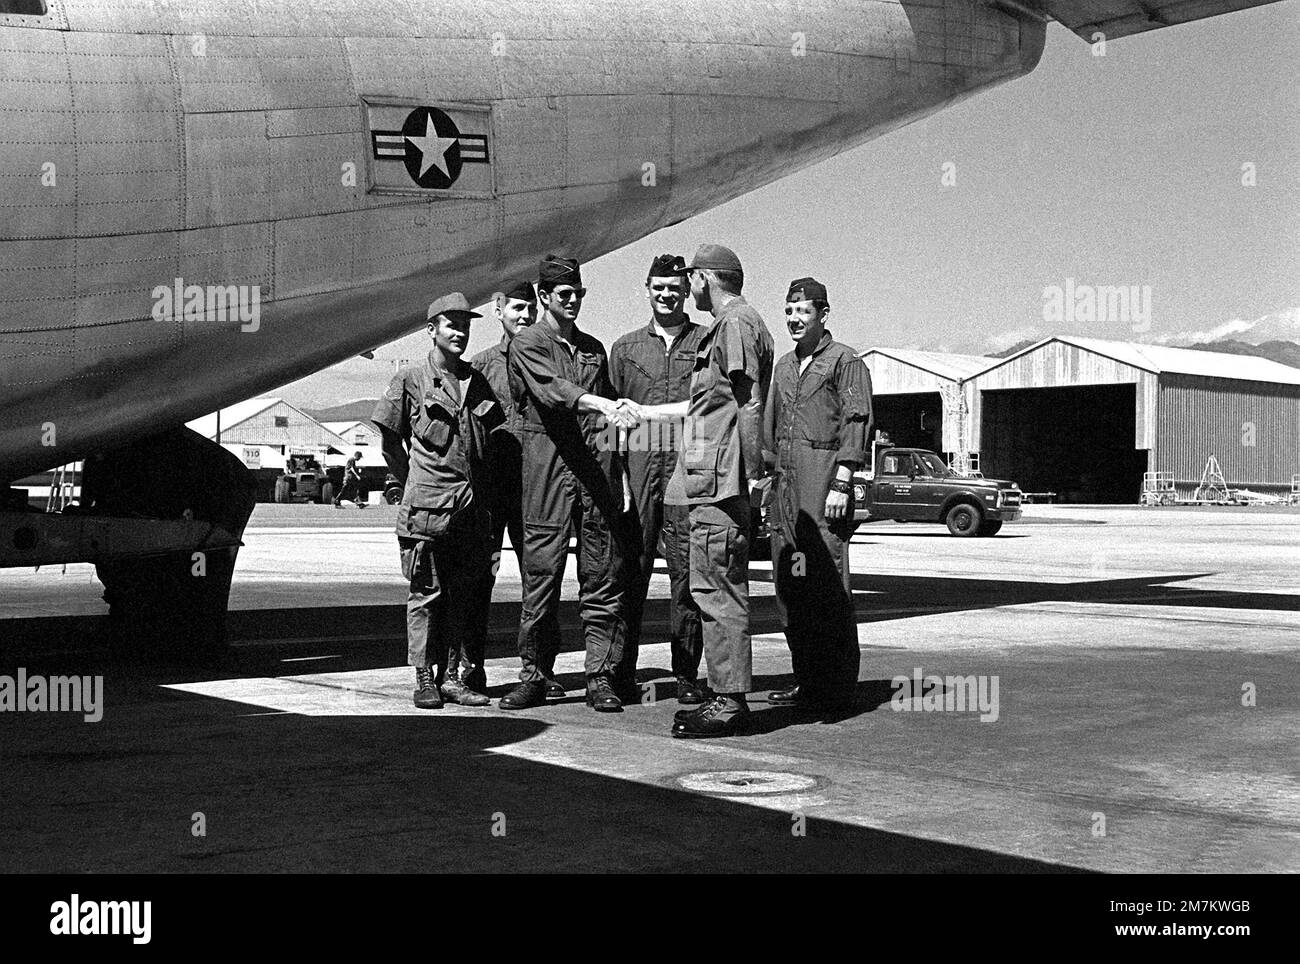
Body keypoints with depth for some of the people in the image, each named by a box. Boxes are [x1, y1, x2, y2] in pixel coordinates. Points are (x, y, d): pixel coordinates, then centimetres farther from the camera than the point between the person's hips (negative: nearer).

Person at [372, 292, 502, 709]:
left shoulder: (476, 382, 14)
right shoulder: (411, 380, 1)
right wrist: (414, 483, 5)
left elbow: (495, 436, 21)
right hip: (427, 505, -4)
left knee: (464, 593, 5)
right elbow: (390, 442, 5)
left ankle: (455, 675, 11)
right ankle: (425, 678, 6)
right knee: (426, 593, -1)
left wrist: (483, 489, 15)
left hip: (472, 503, 4)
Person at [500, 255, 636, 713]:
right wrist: (598, 403, -31)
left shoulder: (593, 348, 22)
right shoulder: (527, 344, 4)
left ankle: (601, 677, 4)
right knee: (541, 573, -3)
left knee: (603, 576, 0)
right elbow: (550, 387, -15)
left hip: (597, 466, 5)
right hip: (548, 468, -4)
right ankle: (533, 675, 6)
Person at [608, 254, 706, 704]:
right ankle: (623, 670, 9)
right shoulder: (626, 347, 17)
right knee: (632, 569, 1)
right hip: (637, 464, 2)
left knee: (687, 569, -3)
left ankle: (686, 674, 3)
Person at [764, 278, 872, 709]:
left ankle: (838, 687, -3)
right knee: (788, 588, 7)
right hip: (785, 490, 8)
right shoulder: (784, 366, 21)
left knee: (828, 588, -8)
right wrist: (766, 477, 17)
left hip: (824, 486, -7)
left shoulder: (845, 361, -1)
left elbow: (857, 425, -9)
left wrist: (841, 484, -16)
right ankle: (806, 681, 15)